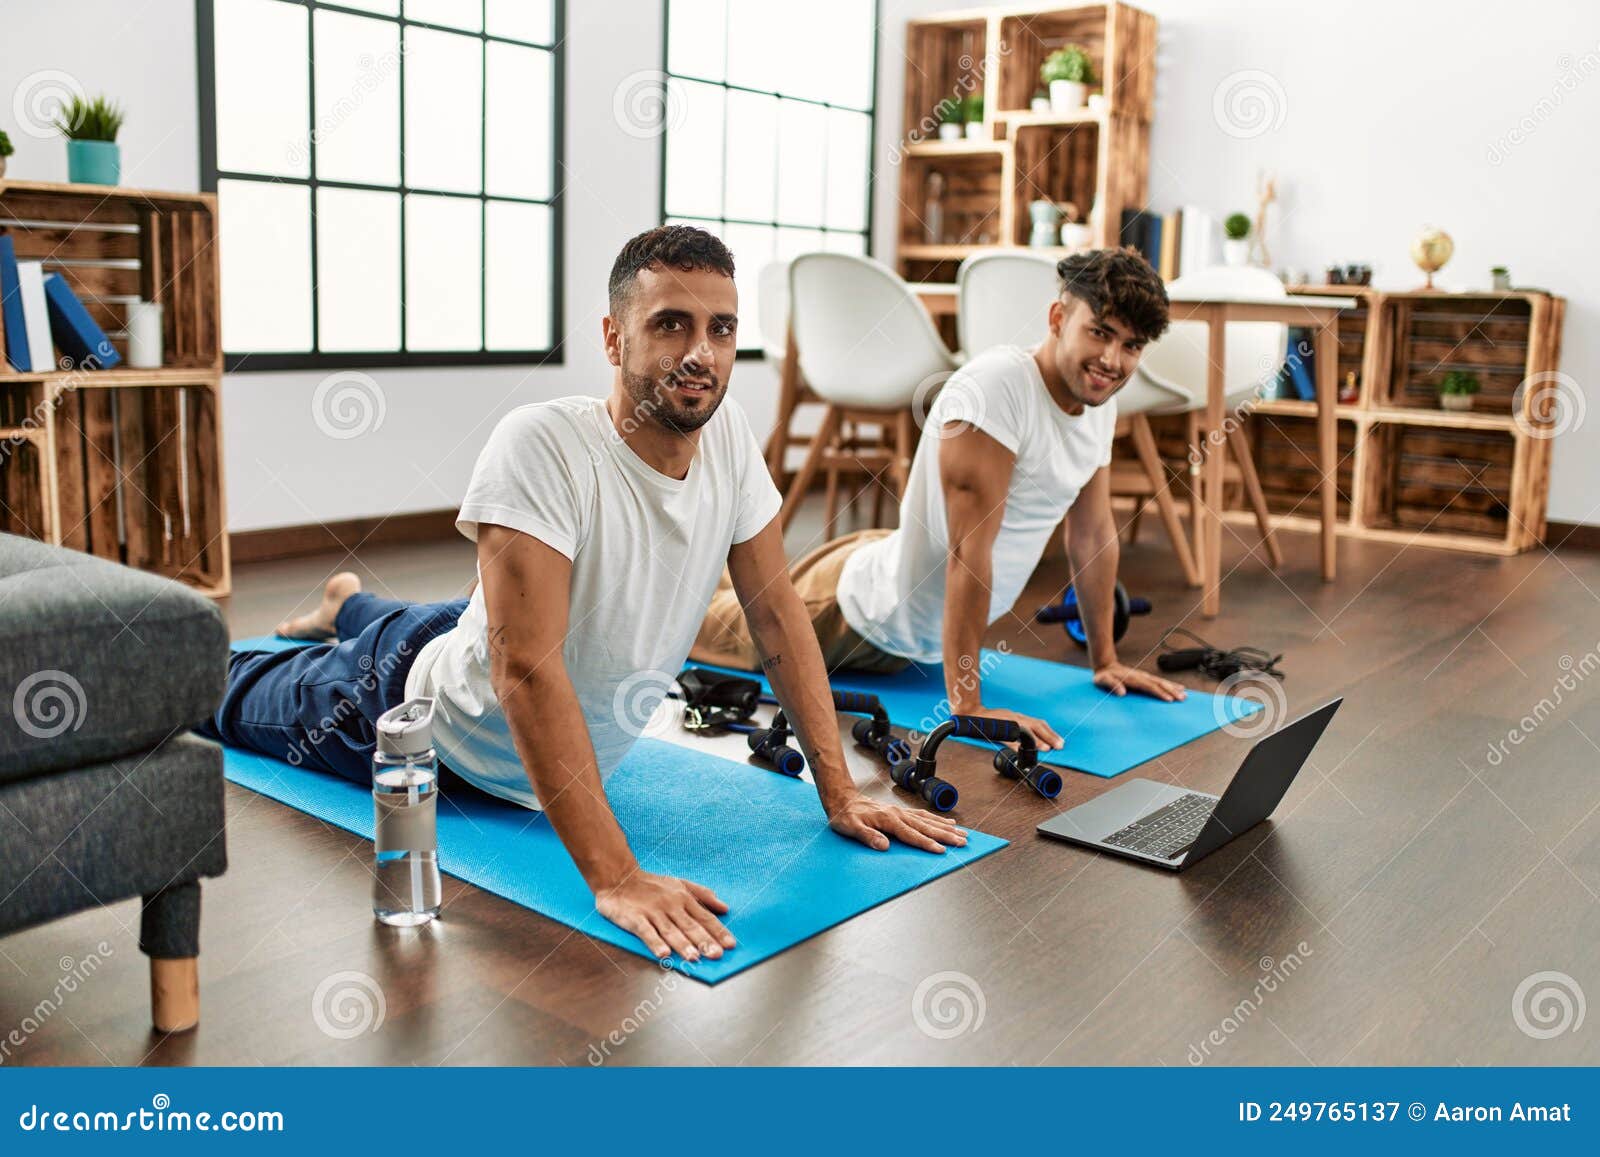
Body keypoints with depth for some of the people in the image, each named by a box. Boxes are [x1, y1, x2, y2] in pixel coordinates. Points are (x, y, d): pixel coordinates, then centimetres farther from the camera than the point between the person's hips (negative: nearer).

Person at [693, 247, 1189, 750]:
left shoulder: (1100, 399, -7)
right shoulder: (997, 386, -34)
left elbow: (1094, 534, 5)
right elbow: (969, 549, -36)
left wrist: (1105, 661, 8)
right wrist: (967, 705, -36)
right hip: (865, 614, -8)